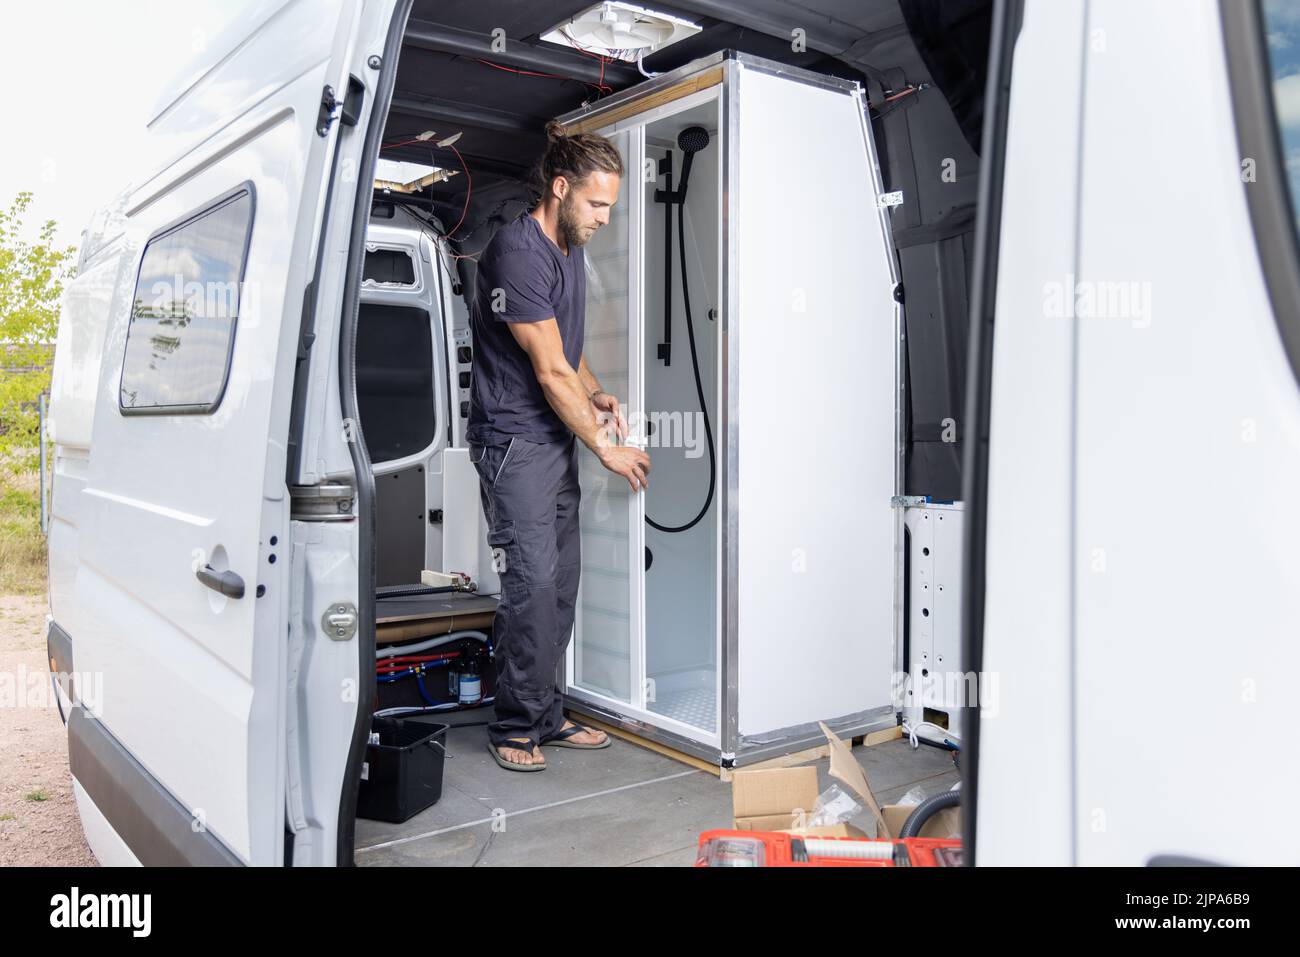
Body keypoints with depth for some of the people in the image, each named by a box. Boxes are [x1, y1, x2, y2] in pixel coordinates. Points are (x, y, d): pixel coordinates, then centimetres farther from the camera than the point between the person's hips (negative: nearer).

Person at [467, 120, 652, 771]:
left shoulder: (570, 249, 14)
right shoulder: (518, 252, -16)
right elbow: (550, 372, -16)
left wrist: (593, 393, 5)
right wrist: (605, 448, -10)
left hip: (557, 437, 9)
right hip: (514, 440, -9)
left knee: (561, 583, 8)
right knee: (532, 582, -9)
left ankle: (544, 717, 19)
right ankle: (516, 726, 6)